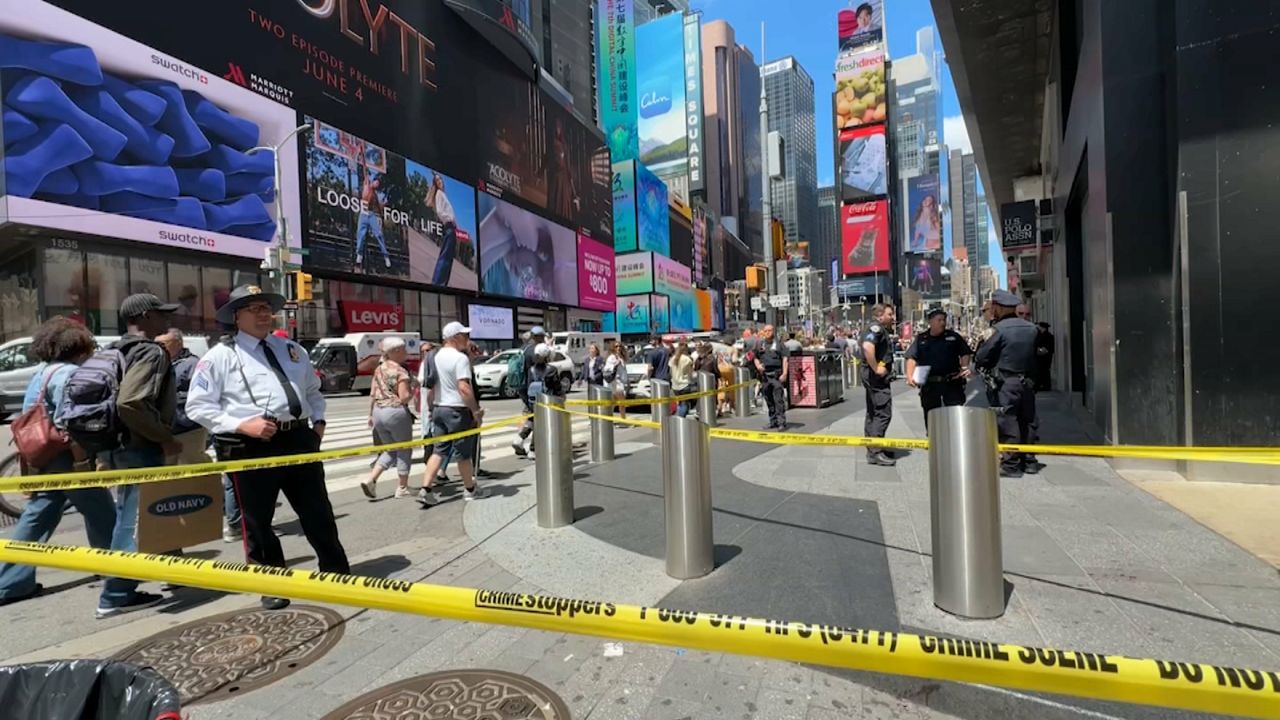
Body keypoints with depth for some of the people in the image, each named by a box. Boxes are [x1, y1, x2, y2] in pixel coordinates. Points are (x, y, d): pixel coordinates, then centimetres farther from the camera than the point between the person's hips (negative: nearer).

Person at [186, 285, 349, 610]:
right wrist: (242, 425, -16)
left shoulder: (292, 350, 15)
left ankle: (337, 572, 26)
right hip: (250, 447, -3)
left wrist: (318, 421, 8)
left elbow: (313, 390, 24)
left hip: (299, 439, 4)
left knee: (318, 511, 11)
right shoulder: (220, 356, 0)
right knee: (257, 521, 9)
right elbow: (198, 405, -4)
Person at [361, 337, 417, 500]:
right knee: (404, 450, 9)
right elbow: (404, 398, -17)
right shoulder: (401, 372, -12)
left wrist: (371, 414, 19)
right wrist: (413, 389, 1)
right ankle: (402, 488, 16)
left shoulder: (379, 369, 10)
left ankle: (370, 480, 5)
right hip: (396, 413, -7)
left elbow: (372, 395, 12)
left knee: (390, 450, 20)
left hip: (379, 412, 7)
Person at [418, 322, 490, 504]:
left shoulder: (437, 356, 10)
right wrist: (476, 410, -19)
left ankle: (426, 489, 3)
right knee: (464, 453, 6)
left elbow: (431, 386, 16)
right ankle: (470, 490, 19)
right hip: (457, 410, -7)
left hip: (439, 408, 7)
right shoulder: (460, 358, -17)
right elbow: (464, 387, -25)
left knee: (438, 451, 11)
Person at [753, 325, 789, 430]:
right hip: (764, 375, 5)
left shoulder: (779, 344, 3)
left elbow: (785, 359, -3)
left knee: (779, 400, -9)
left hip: (776, 374, -4)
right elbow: (756, 358, 22)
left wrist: (784, 373, -12)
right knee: (769, 400, 9)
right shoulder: (759, 344, 15)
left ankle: (781, 422, -7)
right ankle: (773, 422, 17)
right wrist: (758, 365, 0)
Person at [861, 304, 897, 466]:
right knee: (883, 413, -12)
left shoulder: (883, 330, 19)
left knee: (873, 413, 13)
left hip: (876, 377, 11)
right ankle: (875, 452, -11)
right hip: (877, 376, -11)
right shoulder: (876, 328, -13)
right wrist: (876, 368, -26)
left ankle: (872, 448, 20)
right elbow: (867, 346, -31)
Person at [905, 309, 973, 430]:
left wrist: (964, 368, -6)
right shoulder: (921, 339, 7)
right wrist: (910, 376, -12)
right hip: (929, 384, 0)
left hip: (952, 382, 0)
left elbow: (965, 354, 12)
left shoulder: (953, 336, 9)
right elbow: (912, 358, 2)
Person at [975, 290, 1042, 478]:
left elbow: (981, 357, -12)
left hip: (1005, 384, -7)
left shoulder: (1000, 329, -14)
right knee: (1027, 421, 15)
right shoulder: (1031, 328, 6)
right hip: (1027, 382, 7)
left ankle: (1011, 464, 3)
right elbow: (1036, 354, 12)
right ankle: (1029, 461, 23)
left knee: (1007, 423, -1)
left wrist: (988, 366, 7)